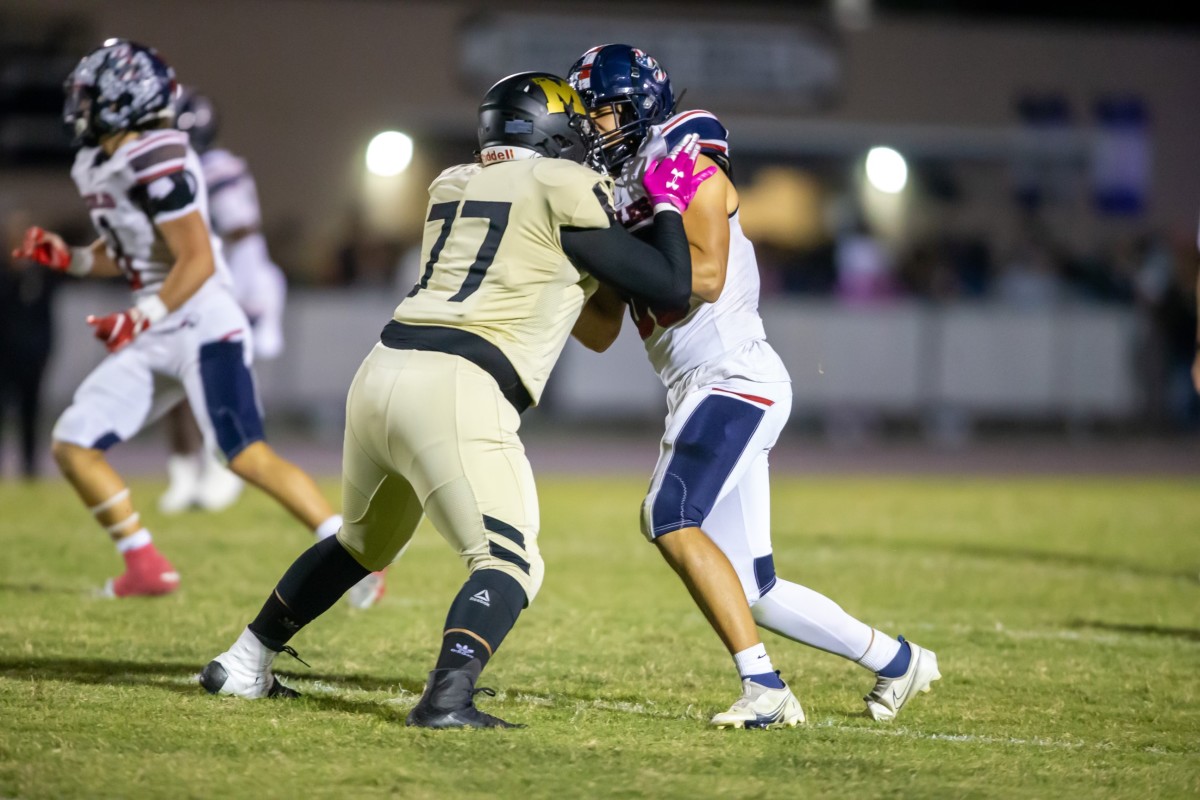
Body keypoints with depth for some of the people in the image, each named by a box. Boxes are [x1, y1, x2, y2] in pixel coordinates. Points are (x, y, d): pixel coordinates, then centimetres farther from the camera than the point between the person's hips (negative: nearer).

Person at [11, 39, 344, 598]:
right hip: (154, 342, 10)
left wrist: (142, 318, -27)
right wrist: (66, 258, 9)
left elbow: (197, 261, -21)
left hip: (202, 327, -10)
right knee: (72, 447, 3)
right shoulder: (99, 167, 11)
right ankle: (146, 569, 9)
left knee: (246, 456, -17)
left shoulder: (156, 164, -18)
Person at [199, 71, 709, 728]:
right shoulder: (562, 190, 1)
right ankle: (447, 697, -29)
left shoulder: (452, 186, 20)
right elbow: (671, 289, 2)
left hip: (380, 376, 8)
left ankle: (242, 666, 34)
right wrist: (668, 204, 17)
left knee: (362, 544, 28)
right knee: (508, 563, -7)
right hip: (455, 394, -8)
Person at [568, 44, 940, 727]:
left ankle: (764, 688, -27)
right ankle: (897, 661, 21)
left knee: (672, 520, -26)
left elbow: (705, 275, -21)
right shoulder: (618, 195, 17)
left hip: (737, 378, -9)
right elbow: (601, 332, 17)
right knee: (751, 588, 7)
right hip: (698, 394, 9)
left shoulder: (687, 165, -6)